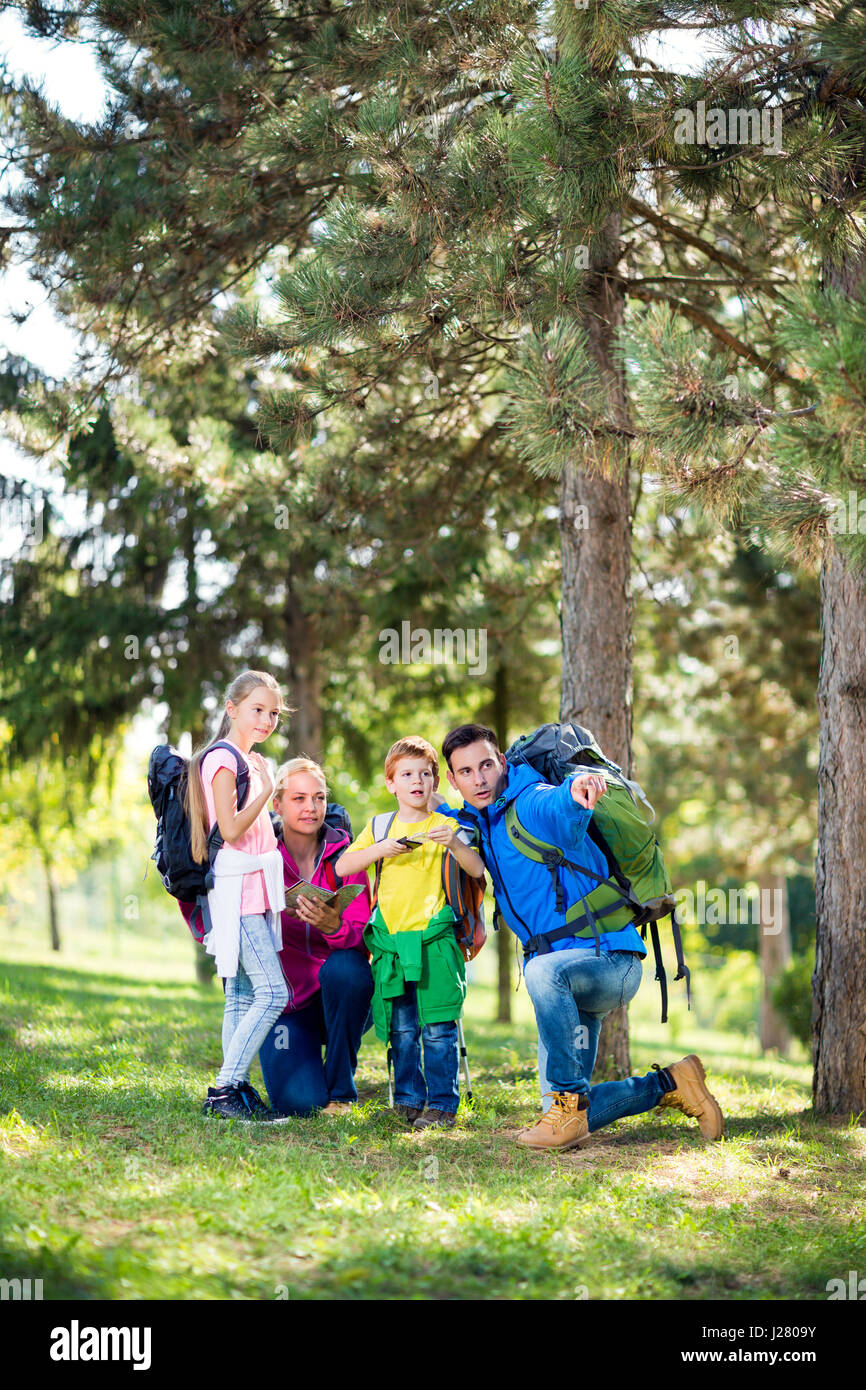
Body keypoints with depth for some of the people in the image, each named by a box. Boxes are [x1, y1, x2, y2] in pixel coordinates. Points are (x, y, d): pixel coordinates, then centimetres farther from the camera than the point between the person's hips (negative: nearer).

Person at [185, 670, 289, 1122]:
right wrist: (267, 789, -16)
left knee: (242, 995, 8)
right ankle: (224, 1090, -11)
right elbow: (230, 829, -18)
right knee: (272, 992, -13)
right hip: (237, 890, -10)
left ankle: (236, 1089, 9)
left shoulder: (251, 761, 18)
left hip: (255, 891, 10)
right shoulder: (223, 759, -10)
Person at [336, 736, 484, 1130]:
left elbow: (477, 870, -4)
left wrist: (455, 844, -22)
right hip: (390, 944, 3)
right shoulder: (380, 827, 12)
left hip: (434, 942, -3)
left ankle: (442, 1104, 0)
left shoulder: (444, 826, 4)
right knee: (401, 1031, 6)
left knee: (437, 1030, -6)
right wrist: (380, 849, -9)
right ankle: (408, 1099, 16)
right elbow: (342, 866, 6)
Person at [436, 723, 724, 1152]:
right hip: (567, 972, 8)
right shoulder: (478, 823, 10)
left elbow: (562, 813, -41)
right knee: (566, 1118, 7)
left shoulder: (530, 802, -14)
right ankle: (668, 1085, 28)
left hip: (611, 959, -8)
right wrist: (437, 809, 13)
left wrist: (574, 791, -63)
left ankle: (569, 1100, -29)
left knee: (544, 970, -41)